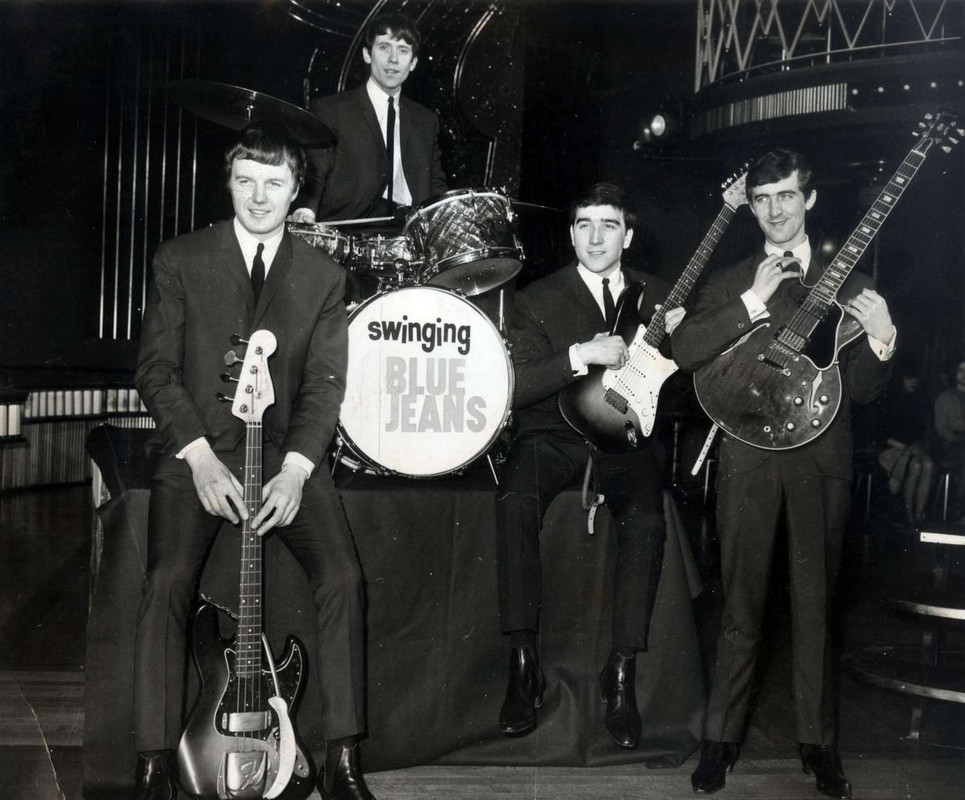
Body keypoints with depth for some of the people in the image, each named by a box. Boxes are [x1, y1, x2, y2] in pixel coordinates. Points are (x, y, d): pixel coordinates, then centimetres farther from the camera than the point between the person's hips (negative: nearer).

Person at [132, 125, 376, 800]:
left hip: (287, 453, 1)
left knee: (343, 577, -19)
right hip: (196, 451, -1)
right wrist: (200, 458, -13)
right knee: (168, 581, -23)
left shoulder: (323, 277, 9)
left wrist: (295, 468, -14)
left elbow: (325, 384, 2)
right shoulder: (179, 260, 5)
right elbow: (155, 368, 0)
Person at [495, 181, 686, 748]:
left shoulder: (658, 296, 12)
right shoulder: (538, 301, 4)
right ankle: (524, 664, -22)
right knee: (515, 502, -32)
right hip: (556, 435, -1)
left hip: (629, 439, 1)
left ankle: (622, 673, -18)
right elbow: (516, 388, -9)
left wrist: (670, 338, -8)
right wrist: (581, 355, -22)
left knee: (647, 518, -30)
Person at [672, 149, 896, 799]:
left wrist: (880, 341, -14)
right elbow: (685, 349, -7)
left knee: (815, 604, 6)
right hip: (749, 456, 0)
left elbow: (862, 389, 6)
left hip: (822, 458, 0)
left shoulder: (847, 283, 10)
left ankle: (818, 741, 18)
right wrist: (753, 301, -13)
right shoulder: (729, 284, 11)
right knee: (742, 605, 4)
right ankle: (722, 737, 15)